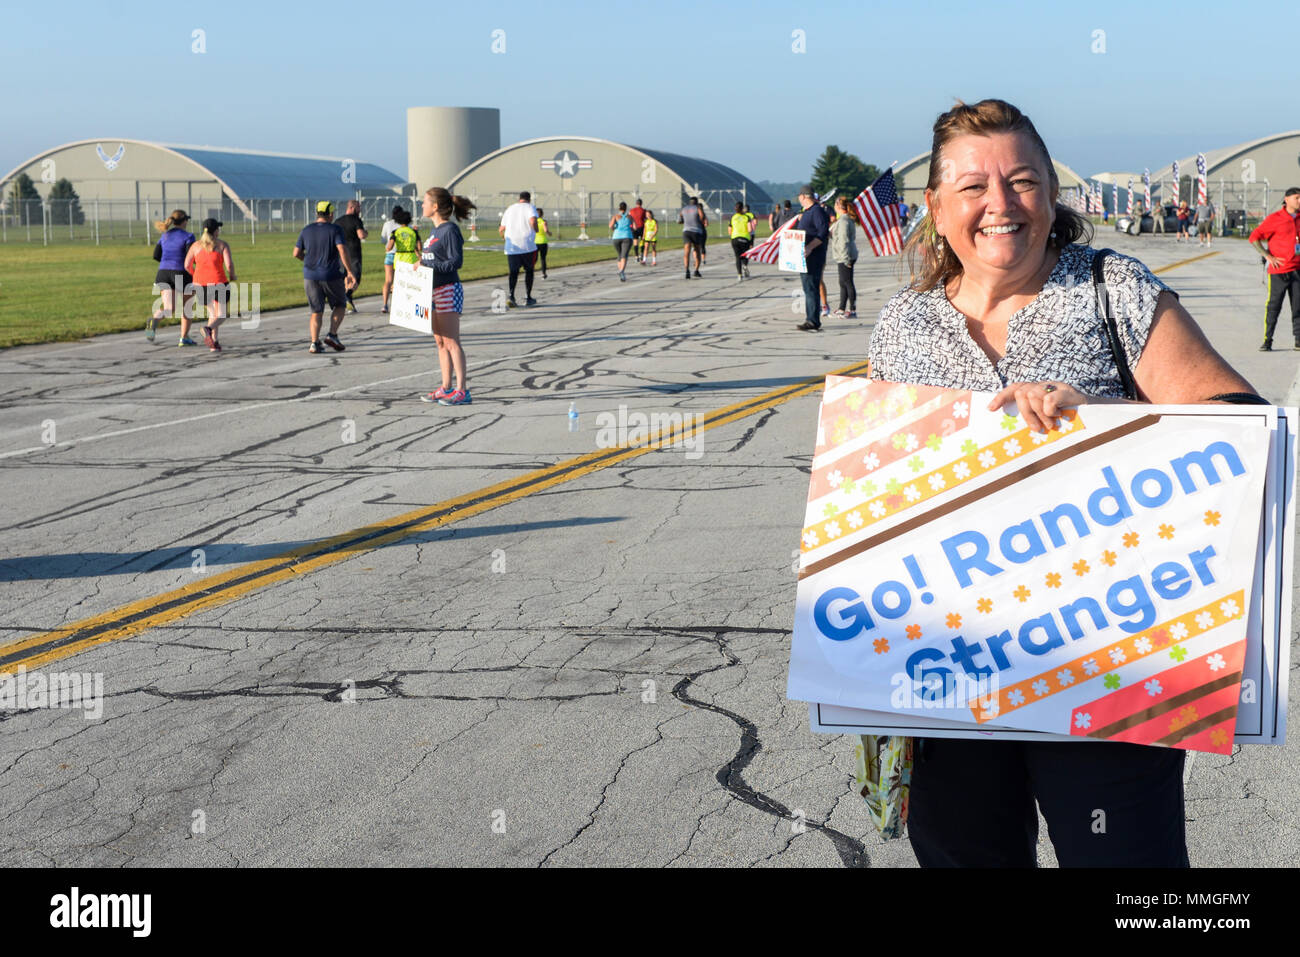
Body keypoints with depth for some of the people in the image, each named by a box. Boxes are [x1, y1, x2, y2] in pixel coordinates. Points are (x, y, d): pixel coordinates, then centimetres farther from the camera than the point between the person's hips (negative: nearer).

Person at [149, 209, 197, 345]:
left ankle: (154, 320, -36)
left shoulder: (164, 236, 11)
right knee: (187, 306, 19)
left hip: (164, 273, 4)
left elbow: (156, 255, 9)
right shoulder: (188, 236, -6)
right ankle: (184, 338, 21)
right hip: (182, 273, -4)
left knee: (169, 309, -3)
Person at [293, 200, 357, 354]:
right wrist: (351, 273, -15)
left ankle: (314, 343, -5)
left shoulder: (306, 231, 4)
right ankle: (332, 334, 2)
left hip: (310, 276, 3)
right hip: (332, 276, -3)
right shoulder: (335, 229, -7)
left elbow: (296, 253, 5)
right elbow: (342, 251, -17)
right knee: (339, 305, 18)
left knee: (316, 312, 9)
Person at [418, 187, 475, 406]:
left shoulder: (450, 230, -12)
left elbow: (456, 262, -19)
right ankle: (446, 387, 16)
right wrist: (422, 262, 6)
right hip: (434, 291, 9)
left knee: (451, 342, -10)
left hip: (448, 290, -9)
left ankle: (462, 390, -9)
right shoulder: (436, 231, 15)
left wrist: (427, 264, -23)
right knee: (440, 342, 11)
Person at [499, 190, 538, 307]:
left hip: (512, 246, 3)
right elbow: (533, 220, -18)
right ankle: (528, 298, 14)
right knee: (529, 270, 12)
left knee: (513, 271, 2)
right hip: (527, 245, -3)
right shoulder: (530, 207, 2)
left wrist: (500, 230, 39)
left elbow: (502, 228, 16)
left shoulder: (509, 209, 14)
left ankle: (511, 296, -18)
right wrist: (535, 230, 1)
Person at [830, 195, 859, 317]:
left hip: (845, 257, -10)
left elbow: (844, 240, -20)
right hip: (842, 257, 10)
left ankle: (852, 310, -6)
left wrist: (846, 259, -22)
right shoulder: (849, 219, 15)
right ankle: (841, 309, 24)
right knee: (843, 283, 16)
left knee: (848, 283, -7)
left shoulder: (843, 221, -17)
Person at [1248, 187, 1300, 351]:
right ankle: (1267, 340, 1)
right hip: (1279, 270, -5)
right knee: (1273, 305, -4)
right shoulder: (1274, 218, -5)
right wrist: (1267, 256, -11)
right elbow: (1254, 237, -5)